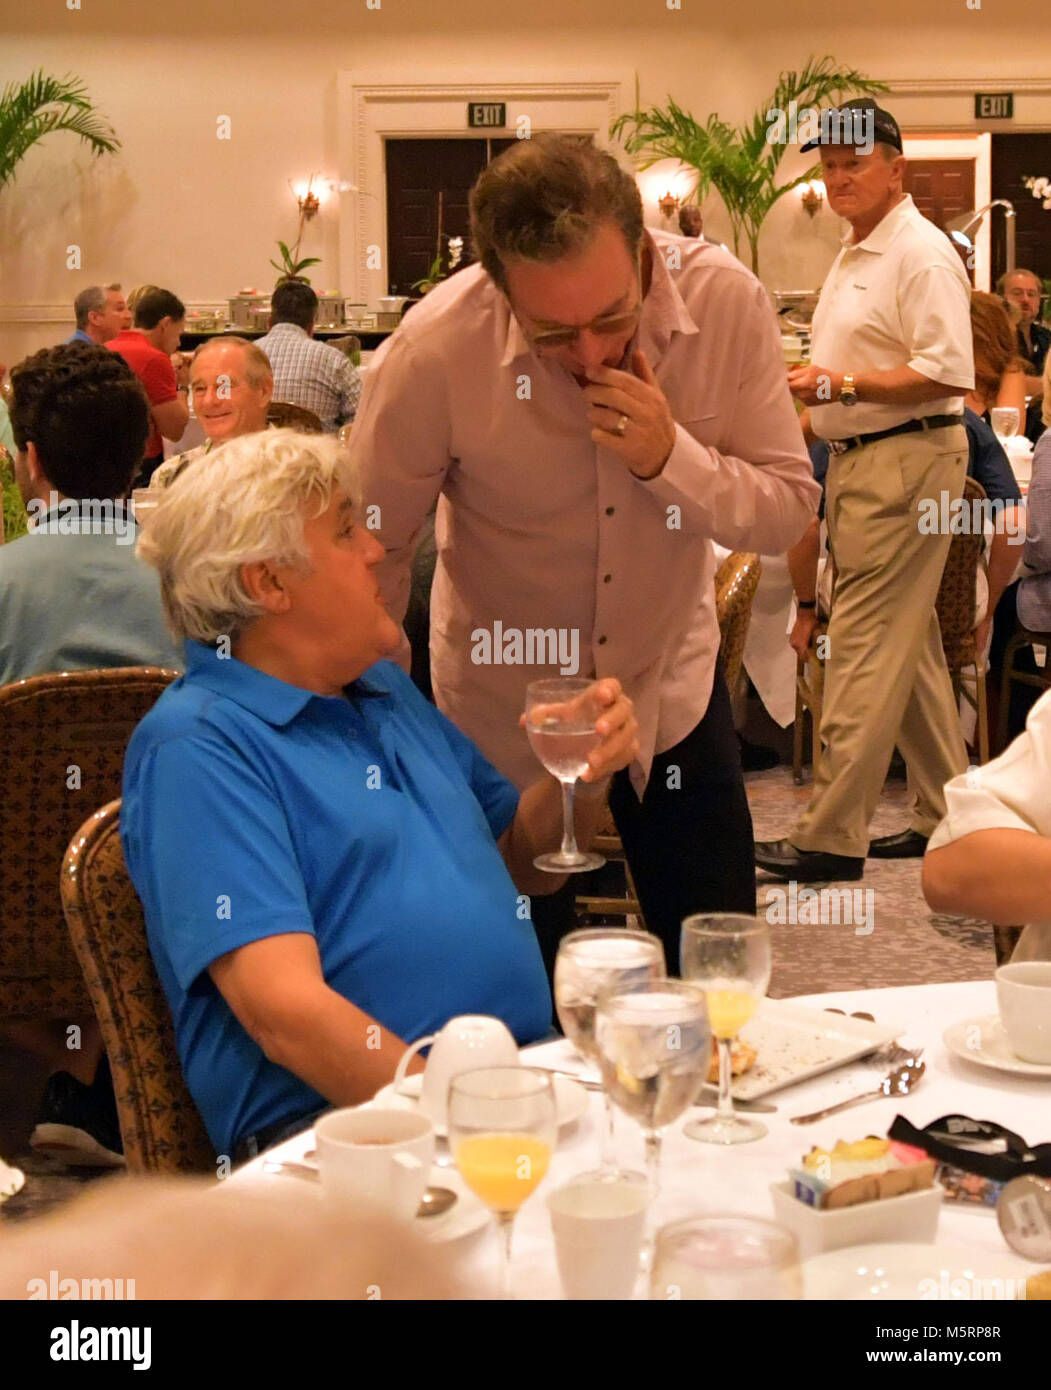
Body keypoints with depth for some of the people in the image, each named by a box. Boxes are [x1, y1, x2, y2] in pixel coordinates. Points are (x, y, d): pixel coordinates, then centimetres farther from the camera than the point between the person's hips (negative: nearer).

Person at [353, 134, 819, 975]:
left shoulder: (726, 302, -19)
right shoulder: (436, 350, -25)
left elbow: (788, 511, -13)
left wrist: (670, 458, -31)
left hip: (674, 682, 2)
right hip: (505, 706, -2)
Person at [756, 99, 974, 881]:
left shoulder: (922, 254, -13)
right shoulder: (854, 256, 17)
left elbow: (946, 375, -22)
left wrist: (841, 384, -21)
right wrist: (806, 415, 14)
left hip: (906, 460, -10)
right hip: (858, 461, 10)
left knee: (866, 649, -9)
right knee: (912, 649, 14)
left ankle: (832, 838, -6)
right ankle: (947, 814, 24)